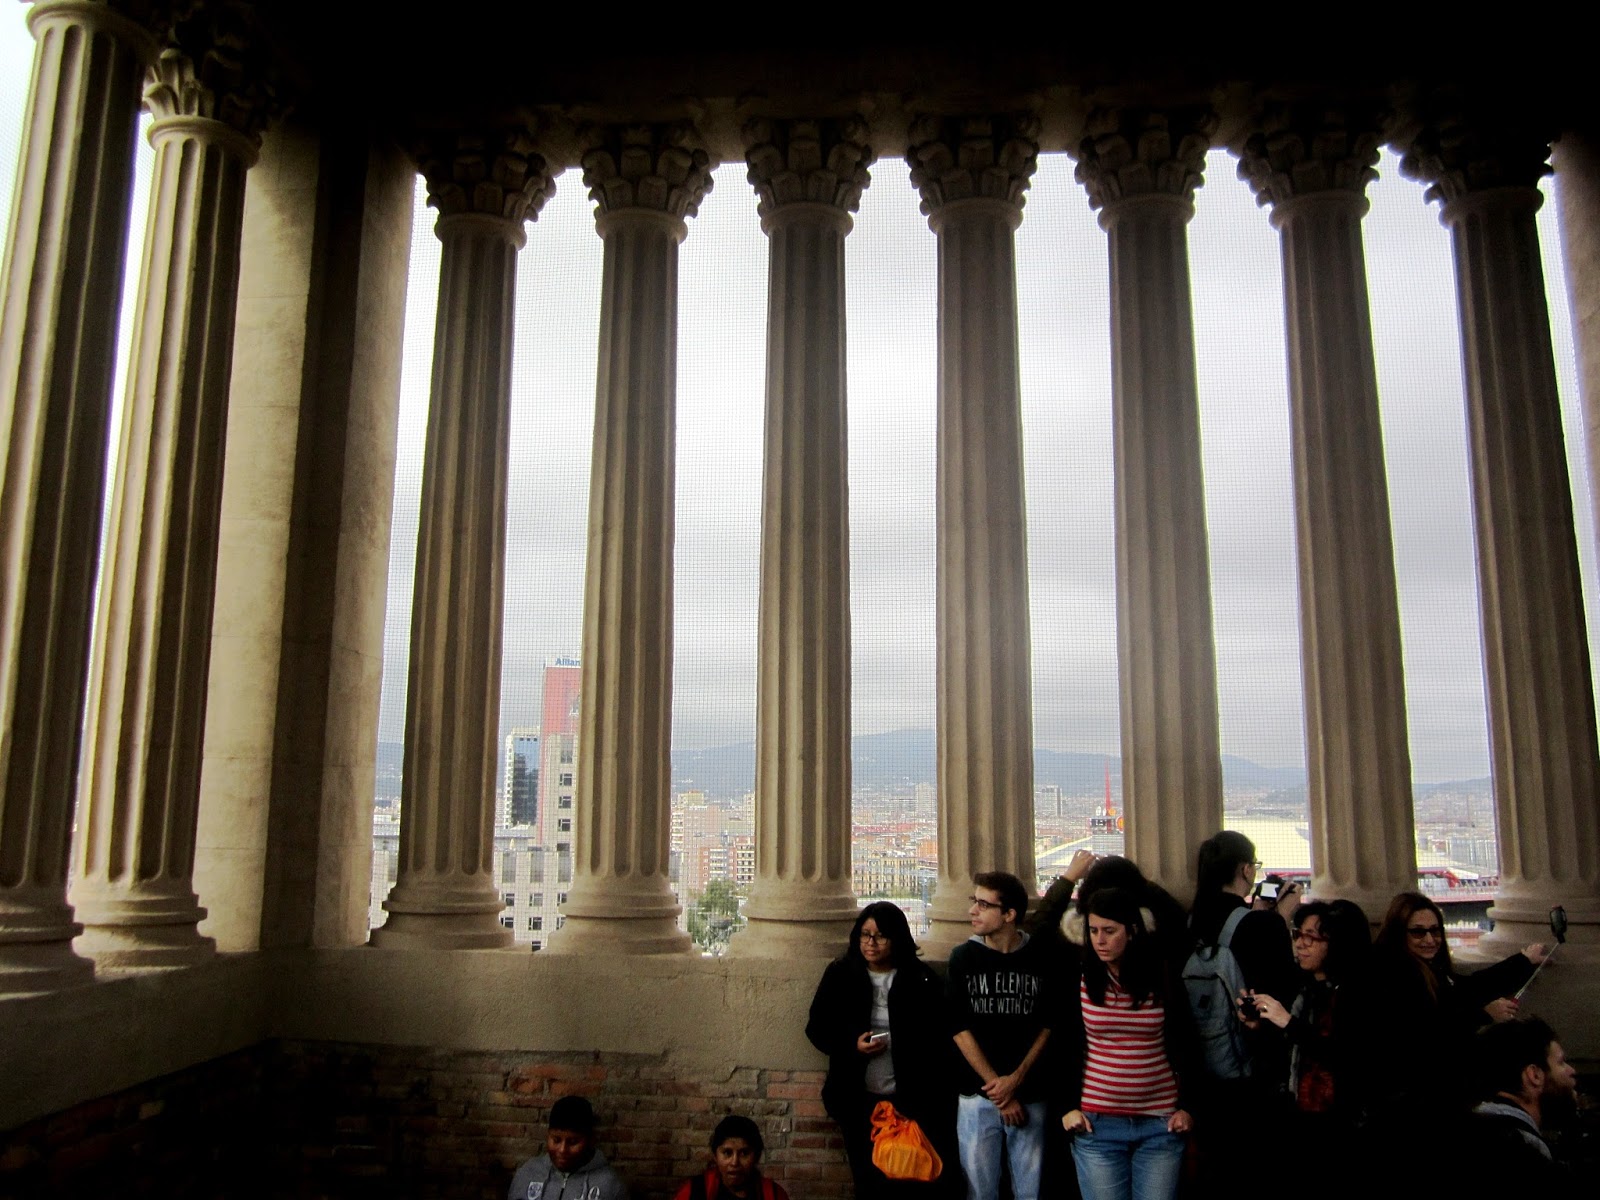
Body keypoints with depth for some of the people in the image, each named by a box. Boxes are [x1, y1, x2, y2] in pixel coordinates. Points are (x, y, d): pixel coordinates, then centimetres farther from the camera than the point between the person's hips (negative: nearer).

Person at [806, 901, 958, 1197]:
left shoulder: (921, 979, -4)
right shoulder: (840, 975, 1)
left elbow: (940, 1039, -4)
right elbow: (816, 1028, 5)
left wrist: (940, 1100, -11)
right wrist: (852, 1044, -13)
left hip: (911, 1099, -2)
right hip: (859, 1101, 2)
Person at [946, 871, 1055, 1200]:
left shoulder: (1041, 958, -1)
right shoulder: (963, 957, -1)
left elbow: (1048, 1026, 3)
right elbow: (959, 1029, -3)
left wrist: (1015, 1079, -8)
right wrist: (997, 1089, -7)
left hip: (1030, 1097, 0)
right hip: (977, 1098, 0)